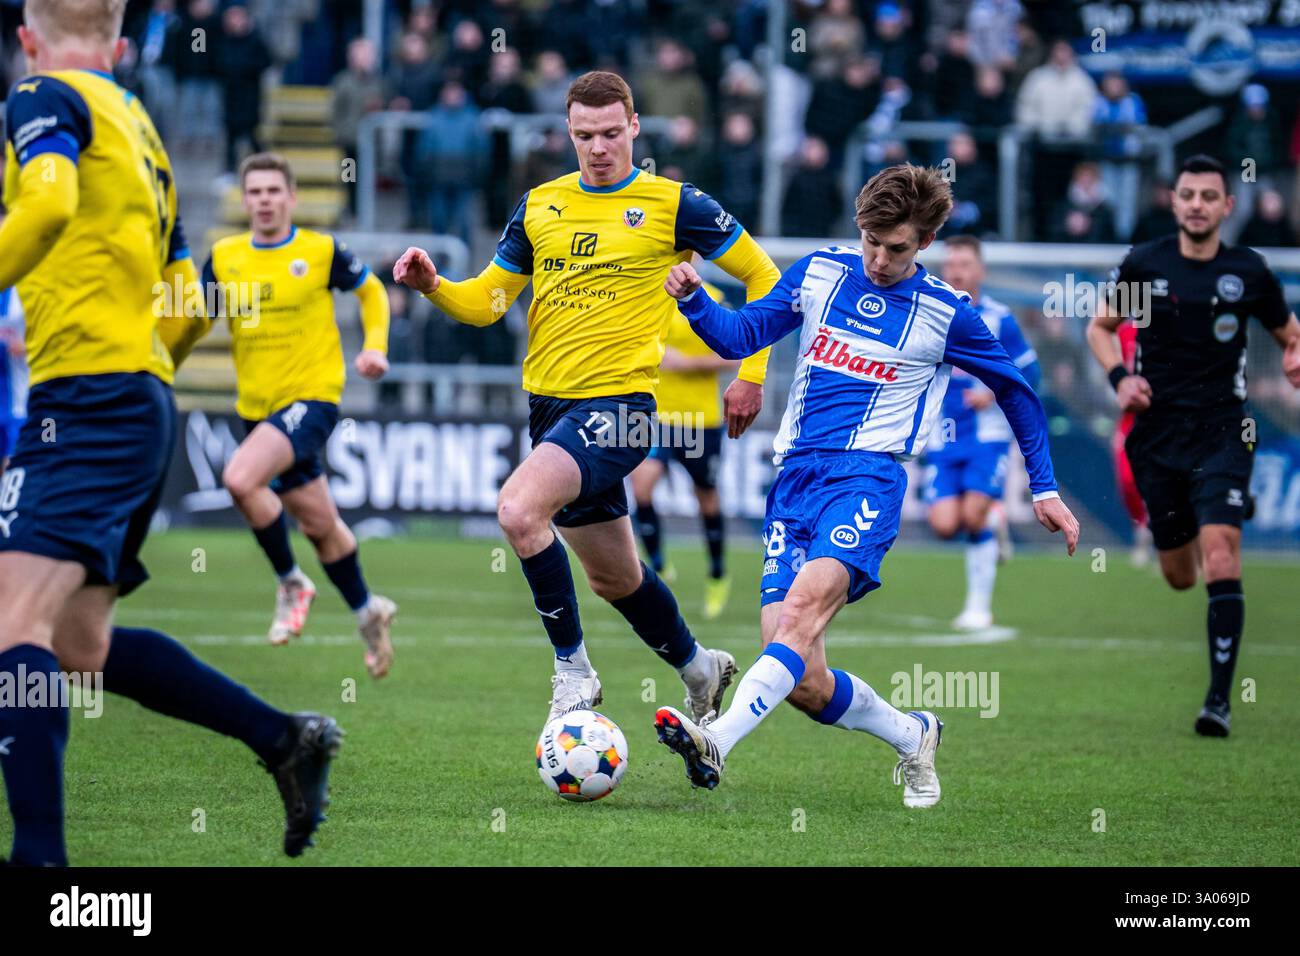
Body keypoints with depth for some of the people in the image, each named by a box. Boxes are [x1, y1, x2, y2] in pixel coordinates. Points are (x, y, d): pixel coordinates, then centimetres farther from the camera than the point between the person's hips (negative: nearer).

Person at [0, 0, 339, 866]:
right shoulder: (141, 131, 24)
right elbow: (189, 307, 25)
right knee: (81, 645, 17)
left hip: (86, 398, -9)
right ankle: (283, 738, 18)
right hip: (147, 404, 9)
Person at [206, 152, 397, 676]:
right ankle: (368, 611, 33)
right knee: (317, 521, 12)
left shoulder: (321, 251, -4)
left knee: (240, 478, -27)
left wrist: (374, 347, -3)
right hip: (257, 407, 5)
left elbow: (371, 290, 10)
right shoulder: (223, 258, 4)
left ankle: (291, 583, -8)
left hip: (311, 397, -5)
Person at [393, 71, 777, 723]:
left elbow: (763, 277, 3)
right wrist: (434, 285, -9)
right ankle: (698, 669, 41)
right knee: (612, 577, 17)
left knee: (519, 509, -30)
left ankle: (572, 670, -17)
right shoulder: (539, 205, 10)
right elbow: (486, 302, 11)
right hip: (548, 401, 6)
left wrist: (751, 376, -2)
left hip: (616, 404, -6)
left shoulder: (673, 205, -4)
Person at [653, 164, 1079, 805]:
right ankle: (912, 735, 22)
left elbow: (1014, 390, 18)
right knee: (801, 681, -5)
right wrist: (693, 300, -6)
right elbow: (739, 336, 15)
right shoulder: (819, 272, 12)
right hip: (795, 477, 4)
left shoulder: (946, 313, 5)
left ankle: (717, 742, -49)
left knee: (803, 604, -33)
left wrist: (1044, 489, 18)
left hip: (867, 476, -4)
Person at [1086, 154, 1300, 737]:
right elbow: (1100, 326, 15)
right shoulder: (1142, 264, 1)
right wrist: (1118, 376, -4)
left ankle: (1219, 699, -18)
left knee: (1220, 555, -20)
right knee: (1178, 576, 9)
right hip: (1157, 435, 2)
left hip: (1221, 432, -2)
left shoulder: (1249, 272, -1)